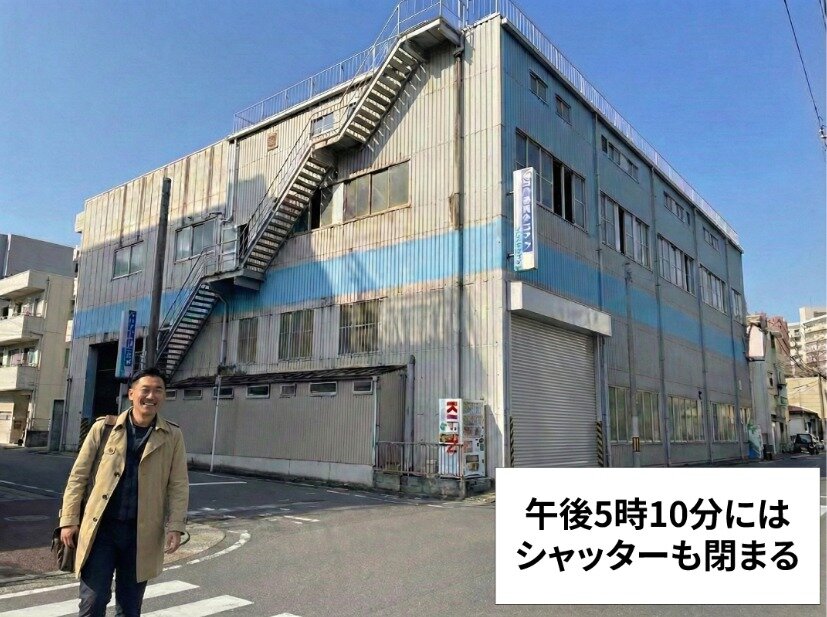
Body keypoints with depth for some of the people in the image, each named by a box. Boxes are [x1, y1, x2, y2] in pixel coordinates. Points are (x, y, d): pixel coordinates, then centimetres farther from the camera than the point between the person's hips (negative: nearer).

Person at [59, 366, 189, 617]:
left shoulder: (172, 436, 1)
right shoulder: (104, 427, 0)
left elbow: (178, 485, 0)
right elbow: (78, 476, 4)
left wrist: (175, 527, -8)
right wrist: (69, 520, -1)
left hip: (142, 533, 1)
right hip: (100, 528, -1)